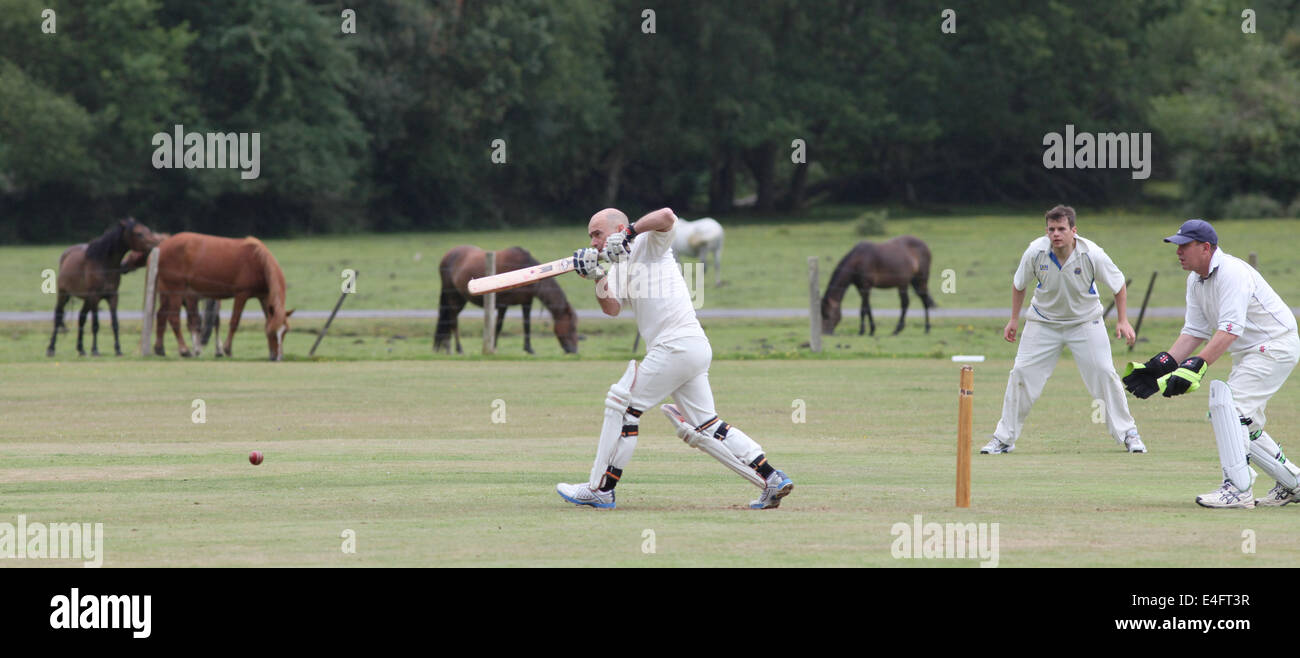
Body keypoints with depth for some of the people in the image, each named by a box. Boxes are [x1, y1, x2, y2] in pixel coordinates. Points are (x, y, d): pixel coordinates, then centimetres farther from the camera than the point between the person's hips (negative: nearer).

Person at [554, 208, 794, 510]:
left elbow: (667, 216, -20)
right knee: (703, 427, 9)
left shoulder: (648, 244, 0)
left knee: (622, 405, -3)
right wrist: (598, 278, -8)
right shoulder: (619, 267, 22)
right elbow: (612, 308, 6)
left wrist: (629, 232, -18)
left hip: (677, 345, -10)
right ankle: (773, 480, 5)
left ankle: (600, 490, 2)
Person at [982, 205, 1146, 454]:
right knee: (1021, 375, -5)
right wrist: (1014, 319, 3)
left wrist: (1123, 321, -11)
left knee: (1104, 374, -9)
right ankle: (1004, 438, 7)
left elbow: (1118, 284, -7)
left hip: (1086, 321, -1)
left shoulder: (1092, 254, -24)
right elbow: (1019, 284, -1)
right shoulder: (1036, 252, -21)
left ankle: (1128, 434, 6)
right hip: (1044, 320, 1)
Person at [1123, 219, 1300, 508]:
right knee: (1241, 422, 10)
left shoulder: (1232, 273, -24)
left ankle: (1237, 489, -24)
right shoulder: (1196, 280, 6)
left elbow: (1230, 329, -33)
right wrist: (1162, 366, -7)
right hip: (1249, 352, 10)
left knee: (1226, 402, -23)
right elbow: (1194, 332, 6)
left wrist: (1197, 366, -41)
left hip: (1276, 345, -10)